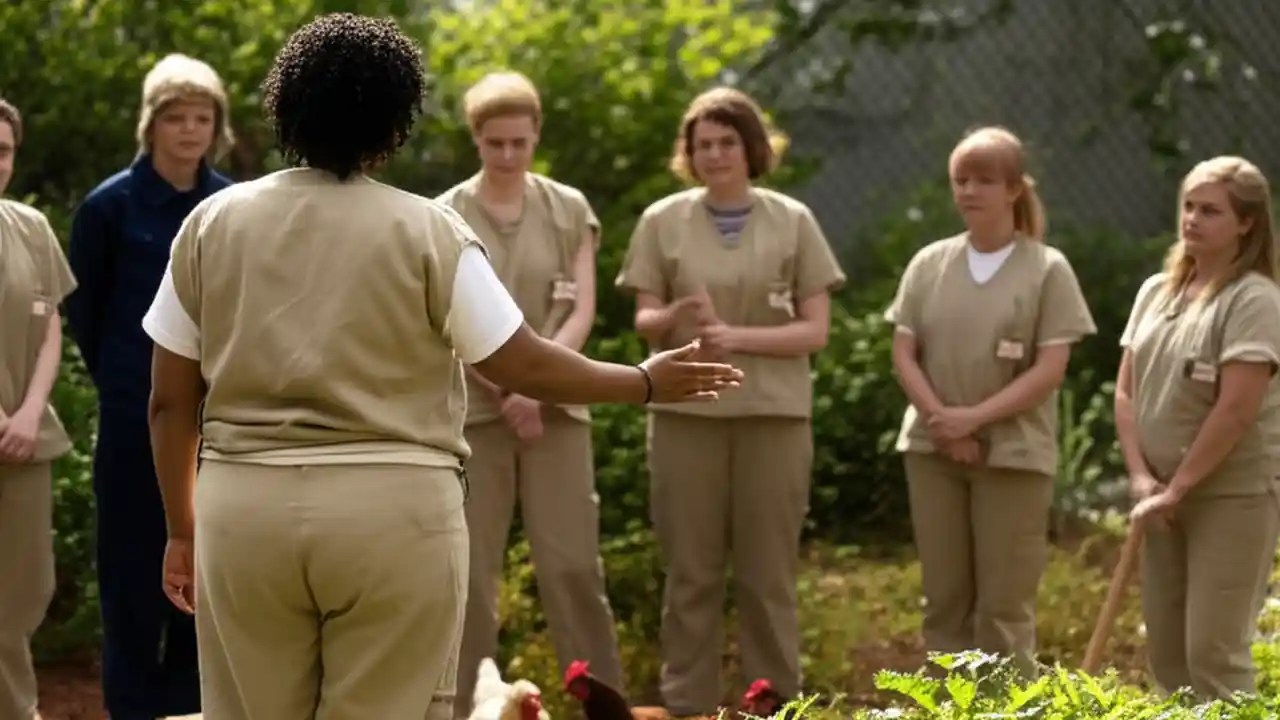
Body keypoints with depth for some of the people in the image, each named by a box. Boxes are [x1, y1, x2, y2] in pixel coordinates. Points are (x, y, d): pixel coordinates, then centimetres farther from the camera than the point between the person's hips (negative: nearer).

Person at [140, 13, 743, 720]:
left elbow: (170, 401, 7)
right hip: (392, 510, -3)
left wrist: (181, 528, 18)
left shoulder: (210, 224, 5)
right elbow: (524, 367, -1)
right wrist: (647, 383, 15)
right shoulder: (429, 230, -4)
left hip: (245, 507, 3)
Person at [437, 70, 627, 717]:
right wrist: (505, 391, -14)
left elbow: (582, 311, 2)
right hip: (473, 410, -1)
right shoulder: (445, 217, 2)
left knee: (573, 564, -2)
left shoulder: (569, 210, 8)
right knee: (469, 568, 0)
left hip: (556, 407, 1)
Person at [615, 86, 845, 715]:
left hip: (774, 414, 0)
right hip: (686, 413, 0)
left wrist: (739, 337, -15)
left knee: (769, 573, 3)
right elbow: (645, 325, 3)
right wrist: (677, 316, -20)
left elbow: (815, 330, 0)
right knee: (690, 572, 3)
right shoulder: (663, 221, 4)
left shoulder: (793, 222, 3)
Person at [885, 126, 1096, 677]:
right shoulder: (929, 264, 7)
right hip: (932, 449, 4)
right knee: (944, 600, 8)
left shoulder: (1047, 269, -2)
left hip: (1012, 454, -3)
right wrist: (940, 417, -11)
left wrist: (975, 417, -16)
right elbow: (903, 353, 4)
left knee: (1004, 607, -2)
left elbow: (1049, 370, -8)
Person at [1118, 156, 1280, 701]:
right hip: (1166, 496, 7)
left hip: (1233, 496, -7)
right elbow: (1126, 393, 10)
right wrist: (1140, 476, -4)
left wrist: (1177, 489, -17)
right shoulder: (1156, 292, 10)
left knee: (1214, 653, -9)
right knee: (1166, 652, 10)